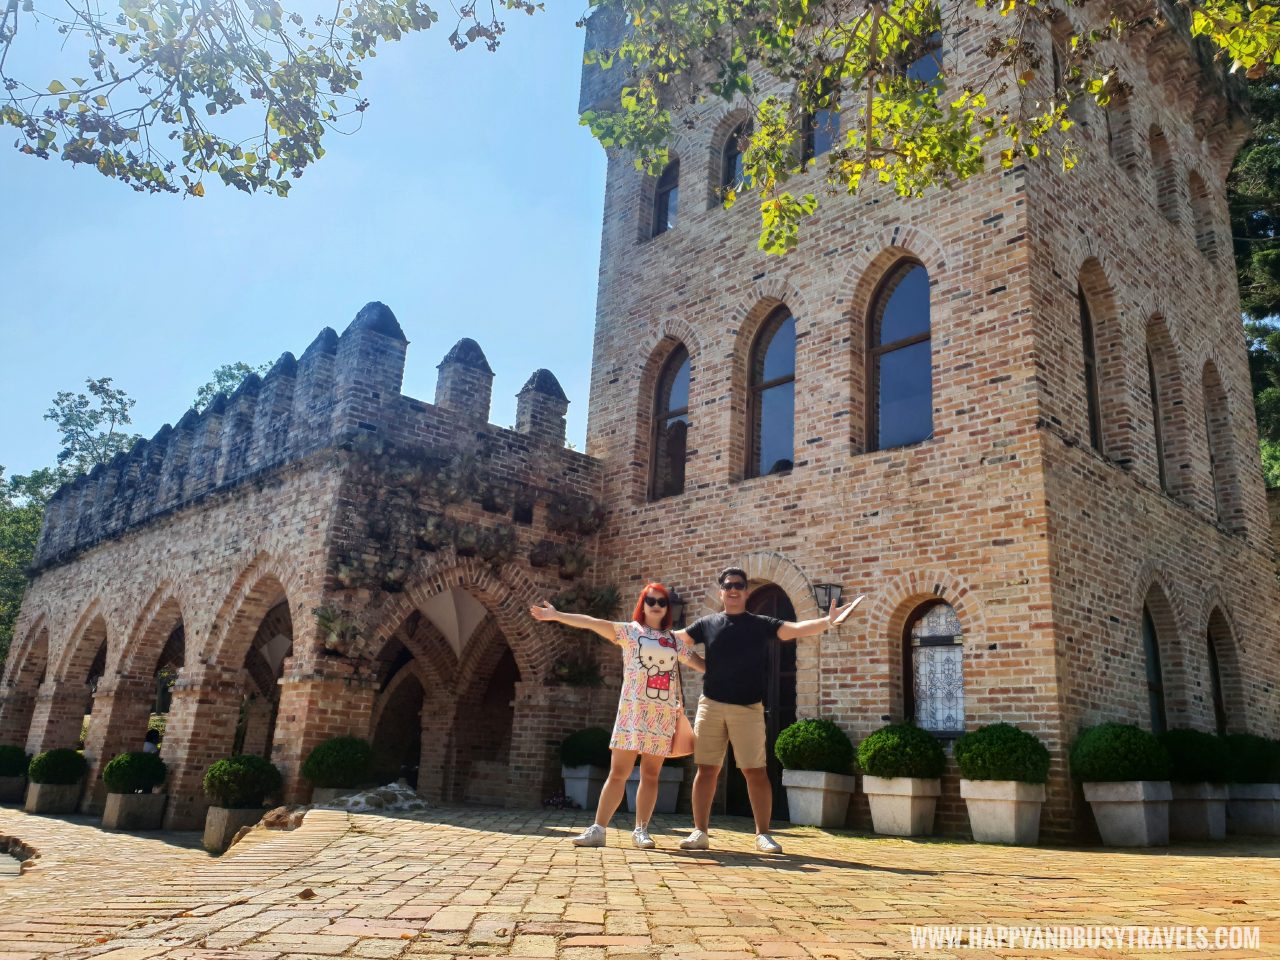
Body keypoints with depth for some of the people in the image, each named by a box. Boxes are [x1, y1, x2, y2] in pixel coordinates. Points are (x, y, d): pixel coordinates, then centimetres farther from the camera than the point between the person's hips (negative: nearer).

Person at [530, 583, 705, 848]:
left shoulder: (674, 640, 12)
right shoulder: (630, 631, 2)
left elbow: (699, 663, 18)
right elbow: (593, 623, -8)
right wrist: (556, 615, -17)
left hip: (664, 714, 3)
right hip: (633, 709, -3)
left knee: (650, 774, 4)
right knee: (618, 772, -3)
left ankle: (641, 830, 11)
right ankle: (598, 829, 2)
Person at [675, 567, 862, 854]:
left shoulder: (761, 624, 5)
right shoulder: (707, 624, 9)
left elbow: (795, 629, -7)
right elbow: (676, 637, 16)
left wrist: (827, 621, -20)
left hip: (748, 709, -1)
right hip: (711, 705, 2)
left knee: (755, 771, -2)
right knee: (706, 769, 4)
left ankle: (763, 834, 8)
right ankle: (700, 831, 11)